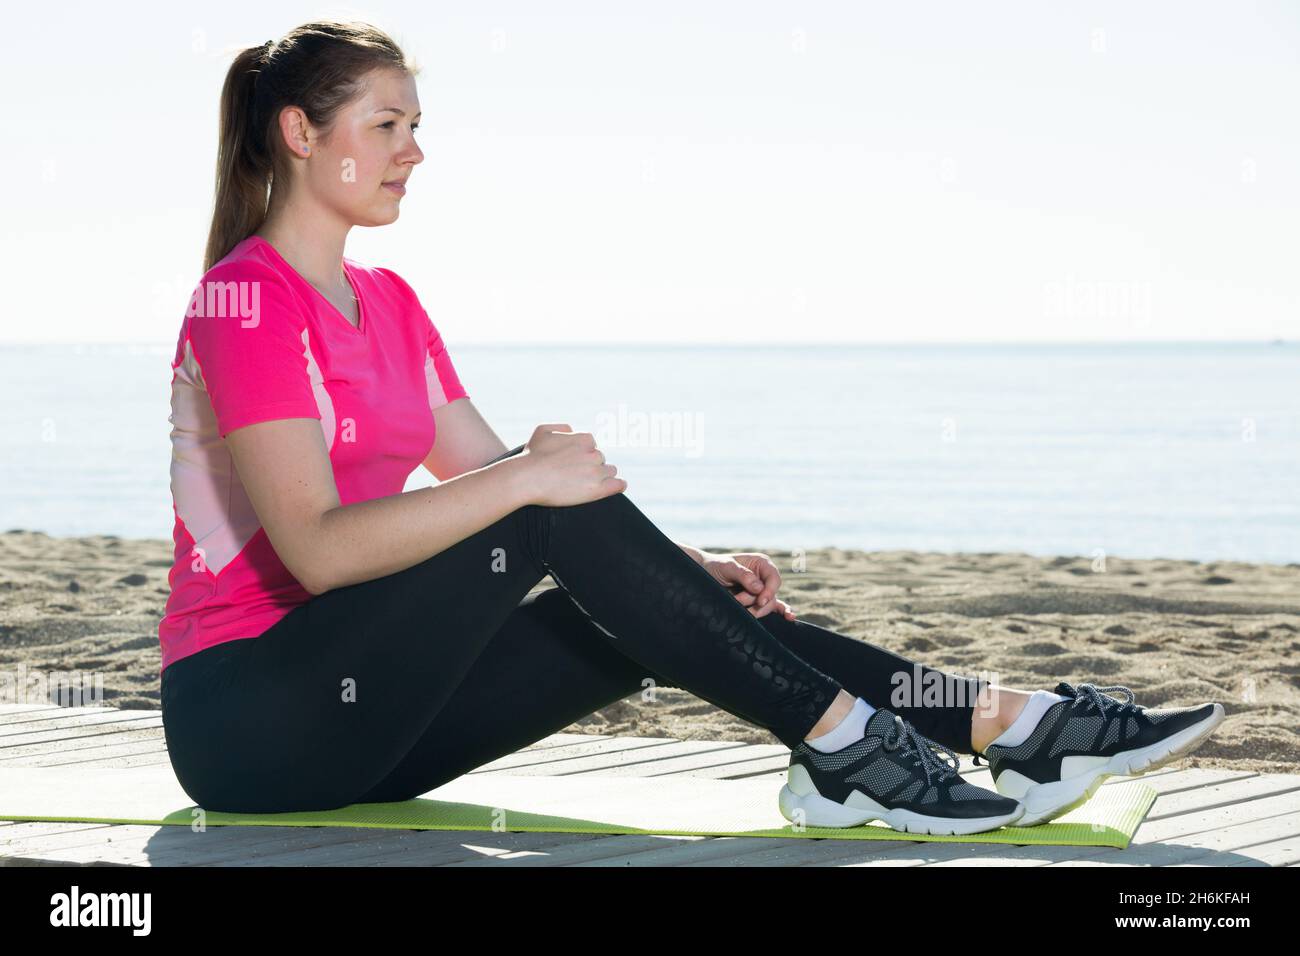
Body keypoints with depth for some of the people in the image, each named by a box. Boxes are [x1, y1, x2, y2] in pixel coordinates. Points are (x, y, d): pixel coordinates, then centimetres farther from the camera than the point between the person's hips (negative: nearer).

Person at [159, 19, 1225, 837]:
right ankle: (840, 743, -22)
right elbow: (317, 548, -24)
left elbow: (496, 489, 12)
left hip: (362, 709, 8)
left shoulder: (385, 302, 16)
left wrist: (677, 567, -2)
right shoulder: (247, 300, -12)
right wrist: (525, 479, -25)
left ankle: (1006, 723, -14)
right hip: (248, 723, -8)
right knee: (560, 505, -23)